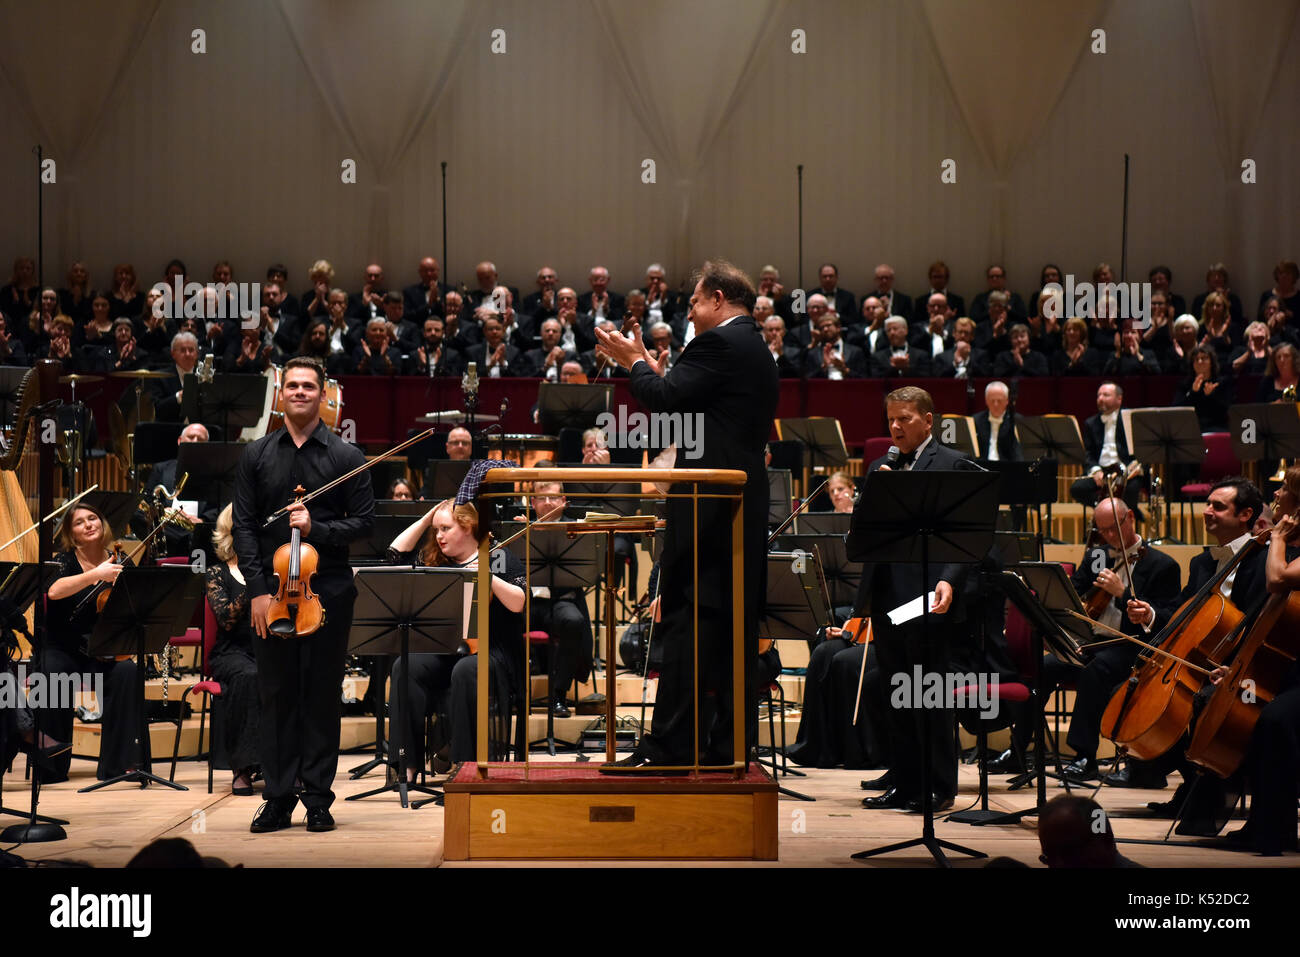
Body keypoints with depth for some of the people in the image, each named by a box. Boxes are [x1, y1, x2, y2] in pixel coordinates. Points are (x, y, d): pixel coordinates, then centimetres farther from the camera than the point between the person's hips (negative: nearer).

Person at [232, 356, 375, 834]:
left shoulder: (346, 456, 3)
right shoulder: (256, 455, 8)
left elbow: (364, 521, 2)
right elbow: (244, 525, 4)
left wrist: (317, 528, -14)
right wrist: (258, 588, -6)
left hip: (328, 591, -1)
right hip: (271, 590, 1)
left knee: (323, 696, 3)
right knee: (276, 696, 4)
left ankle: (318, 799, 10)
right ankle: (278, 799, 11)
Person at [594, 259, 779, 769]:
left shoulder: (719, 343, -10)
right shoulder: (758, 350, 20)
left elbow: (665, 399, -15)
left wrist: (635, 362, 2)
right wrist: (653, 368, 19)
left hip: (708, 501, -10)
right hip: (747, 505, 10)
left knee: (688, 618, -9)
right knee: (735, 622, 9)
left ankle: (670, 744, -10)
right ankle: (731, 744, 11)